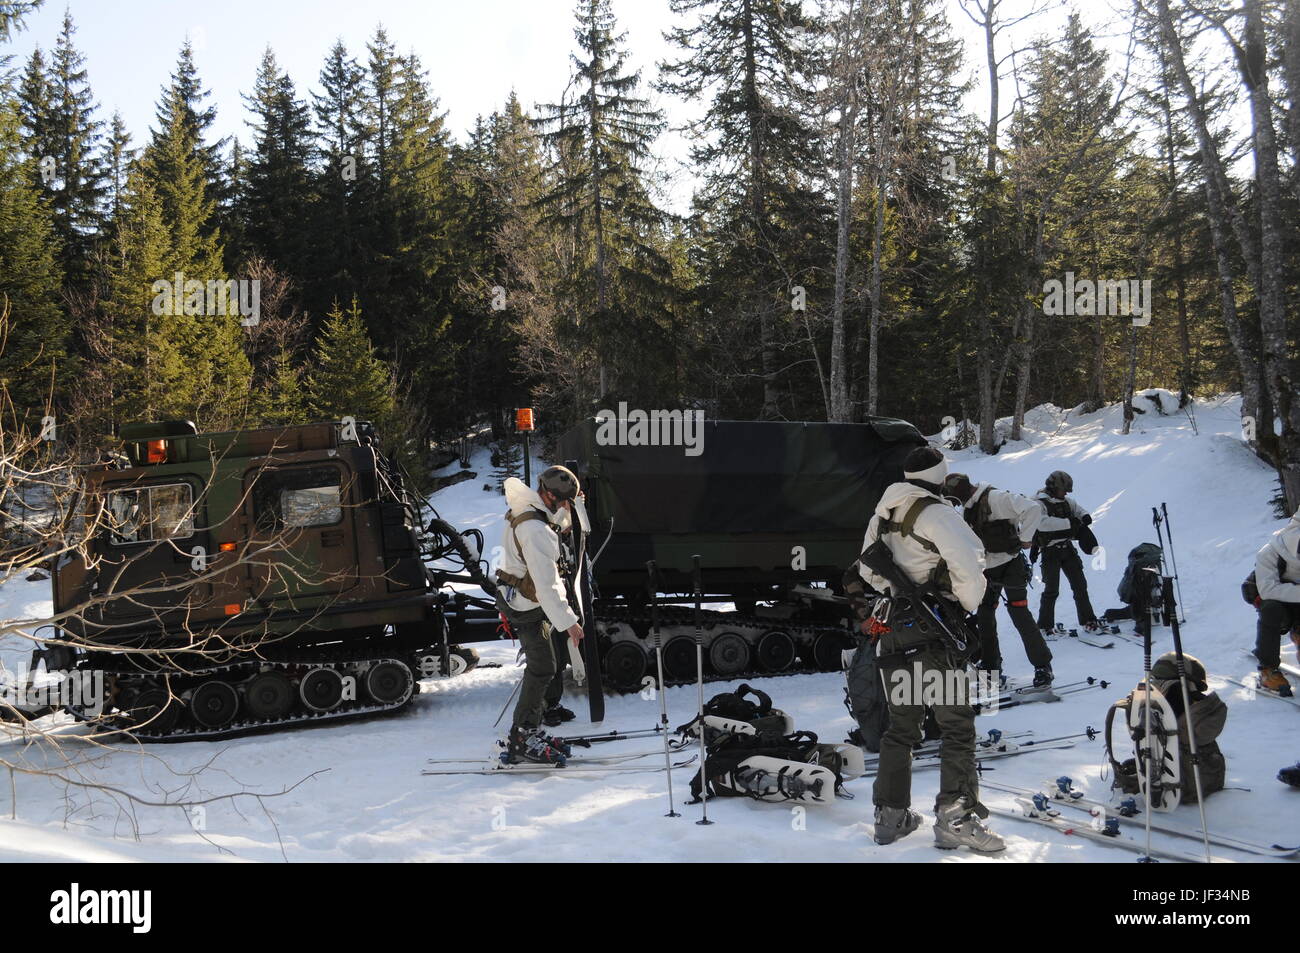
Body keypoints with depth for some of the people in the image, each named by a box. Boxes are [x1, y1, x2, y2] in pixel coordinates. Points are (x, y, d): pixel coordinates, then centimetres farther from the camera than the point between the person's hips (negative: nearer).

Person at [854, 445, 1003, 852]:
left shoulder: (881, 517, 14)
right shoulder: (938, 515, -11)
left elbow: (867, 571, 21)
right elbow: (968, 567, -19)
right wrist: (970, 605, -2)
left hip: (892, 630, 7)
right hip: (935, 631, -7)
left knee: (901, 725, 16)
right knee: (956, 725, -2)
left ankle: (890, 815, 19)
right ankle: (956, 817, -8)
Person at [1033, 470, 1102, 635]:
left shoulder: (1065, 501, 11)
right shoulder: (1040, 503, -12)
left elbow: (1077, 509, 21)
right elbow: (1043, 522, -28)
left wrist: (1084, 516, -4)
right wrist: (1069, 523, -30)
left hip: (1067, 547, 7)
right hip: (1050, 551, -7)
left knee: (1080, 584, 7)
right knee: (1052, 590, -4)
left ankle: (1087, 620, 16)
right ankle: (1045, 626, 7)